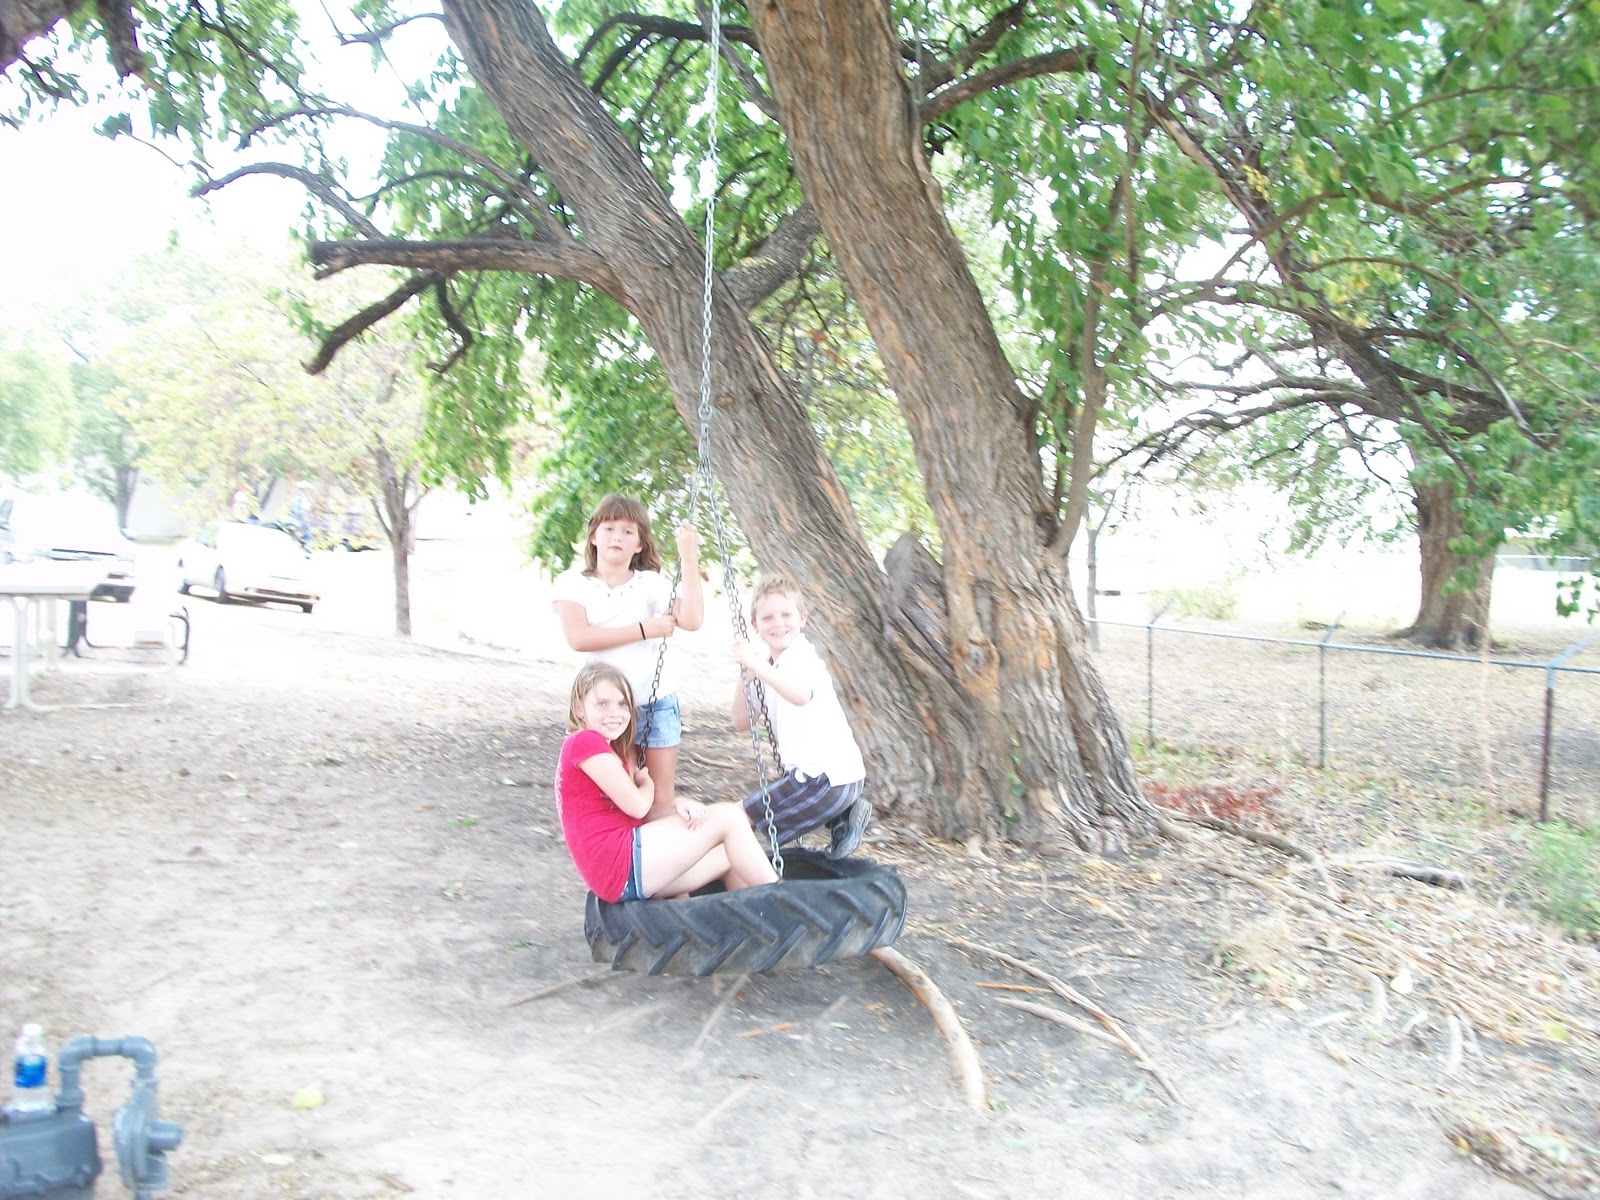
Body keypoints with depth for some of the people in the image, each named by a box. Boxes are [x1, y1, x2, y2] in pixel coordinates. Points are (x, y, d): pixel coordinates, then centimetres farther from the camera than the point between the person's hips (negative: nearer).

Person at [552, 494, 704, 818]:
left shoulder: (652, 583, 4)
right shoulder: (575, 583, 1)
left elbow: (692, 620, -13)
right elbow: (577, 637, -16)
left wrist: (689, 560, -17)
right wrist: (643, 630, -17)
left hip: (658, 702, 1)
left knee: (662, 798, 3)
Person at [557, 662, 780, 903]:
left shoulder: (619, 750, 20)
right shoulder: (584, 742, -10)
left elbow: (640, 814, 14)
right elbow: (636, 806, -12)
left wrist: (677, 804, -6)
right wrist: (647, 783, 10)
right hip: (620, 867, -10)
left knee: (732, 853, 11)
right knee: (729, 817, -5)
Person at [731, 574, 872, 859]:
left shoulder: (803, 657, -13)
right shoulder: (770, 665, 13)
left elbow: (802, 696, -37)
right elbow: (741, 722, 7)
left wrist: (757, 665, -43)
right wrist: (745, 675, -5)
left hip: (827, 777, -9)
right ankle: (843, 815, 13)